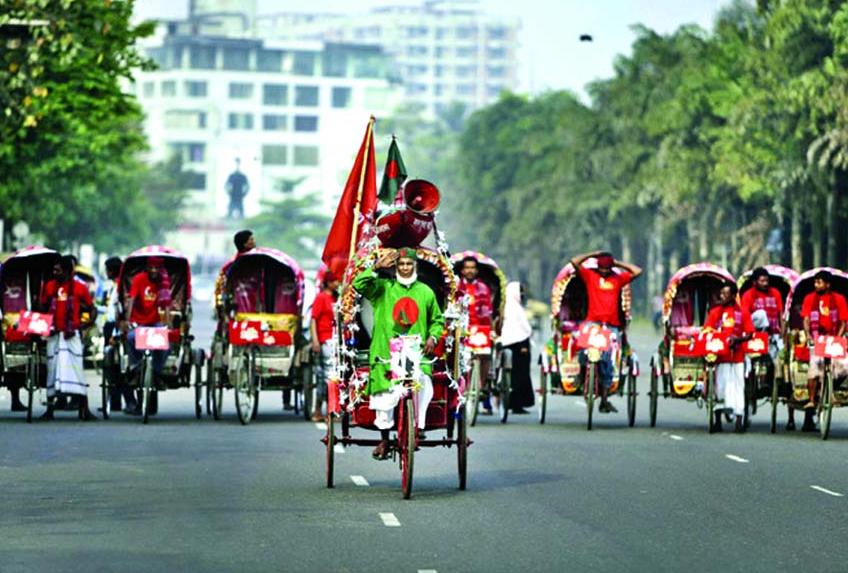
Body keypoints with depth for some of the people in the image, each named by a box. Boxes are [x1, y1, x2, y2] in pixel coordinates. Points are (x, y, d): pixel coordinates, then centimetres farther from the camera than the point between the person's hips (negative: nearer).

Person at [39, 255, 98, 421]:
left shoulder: (79, 287, 0)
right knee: (52, 369, 4)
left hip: (71, 335, -3)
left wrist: (83, 325, -9)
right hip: (54, 334, 3)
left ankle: (84, 409, -3)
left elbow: (92, 310, 5)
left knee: (77, 368, -5)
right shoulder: (49, 286, 8)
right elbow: (43, 309, 15)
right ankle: (49, 409, 9)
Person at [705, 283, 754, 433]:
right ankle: (717, 420, 11)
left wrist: (737, 340, -17)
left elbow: (749, 334, 2)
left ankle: (739, 420, 0)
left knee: (738, 386, -1)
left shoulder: (742, 313, 4)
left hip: (737, 356, -1)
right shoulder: (715, 312, 8)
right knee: (719, 387, 3)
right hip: (720, 356, 1)